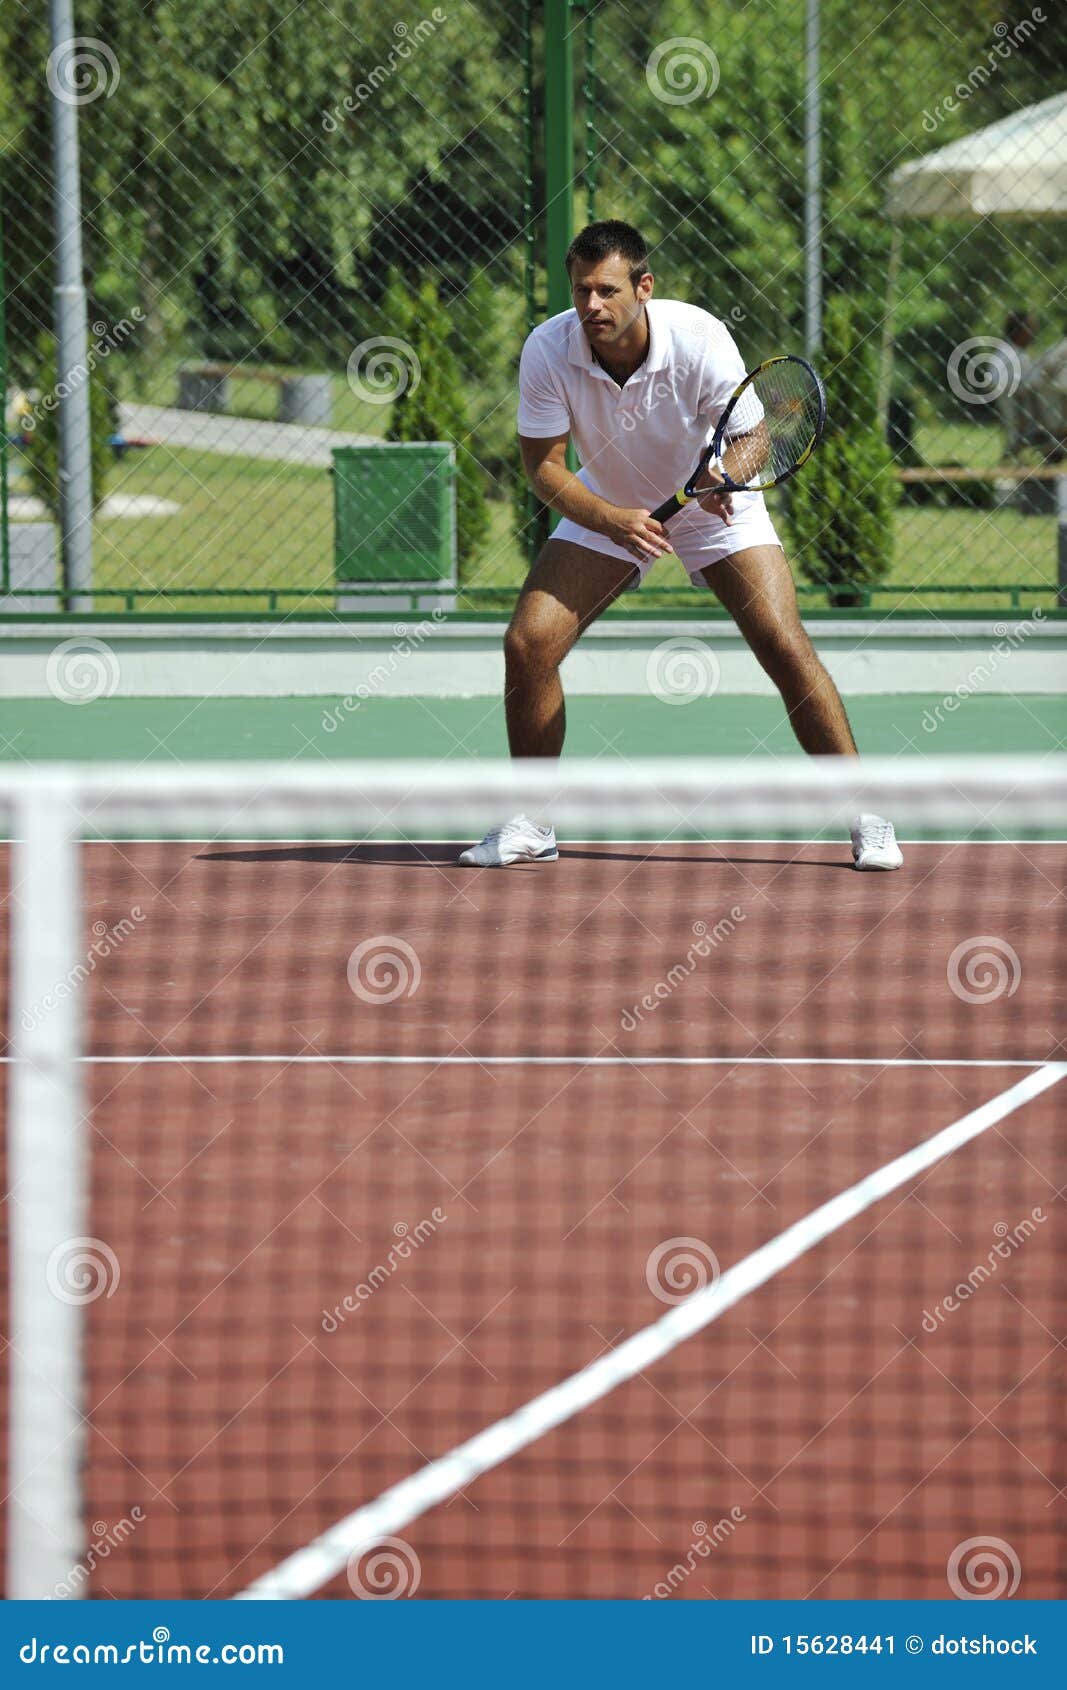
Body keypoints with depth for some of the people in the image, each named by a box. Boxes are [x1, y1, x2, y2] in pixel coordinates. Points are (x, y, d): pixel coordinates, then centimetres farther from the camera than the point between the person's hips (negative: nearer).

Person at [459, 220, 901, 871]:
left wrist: (722, 473, -45)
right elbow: (544, 464, -19)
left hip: (714, 507, -2)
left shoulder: (701, 338, -30)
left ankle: (866, 816, -6)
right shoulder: (548, 350, -25)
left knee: (785, 646, -18)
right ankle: (530, 824, 5)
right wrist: (612, 519, -35)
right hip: (606, 509, 2)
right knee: (528, 644, -13)